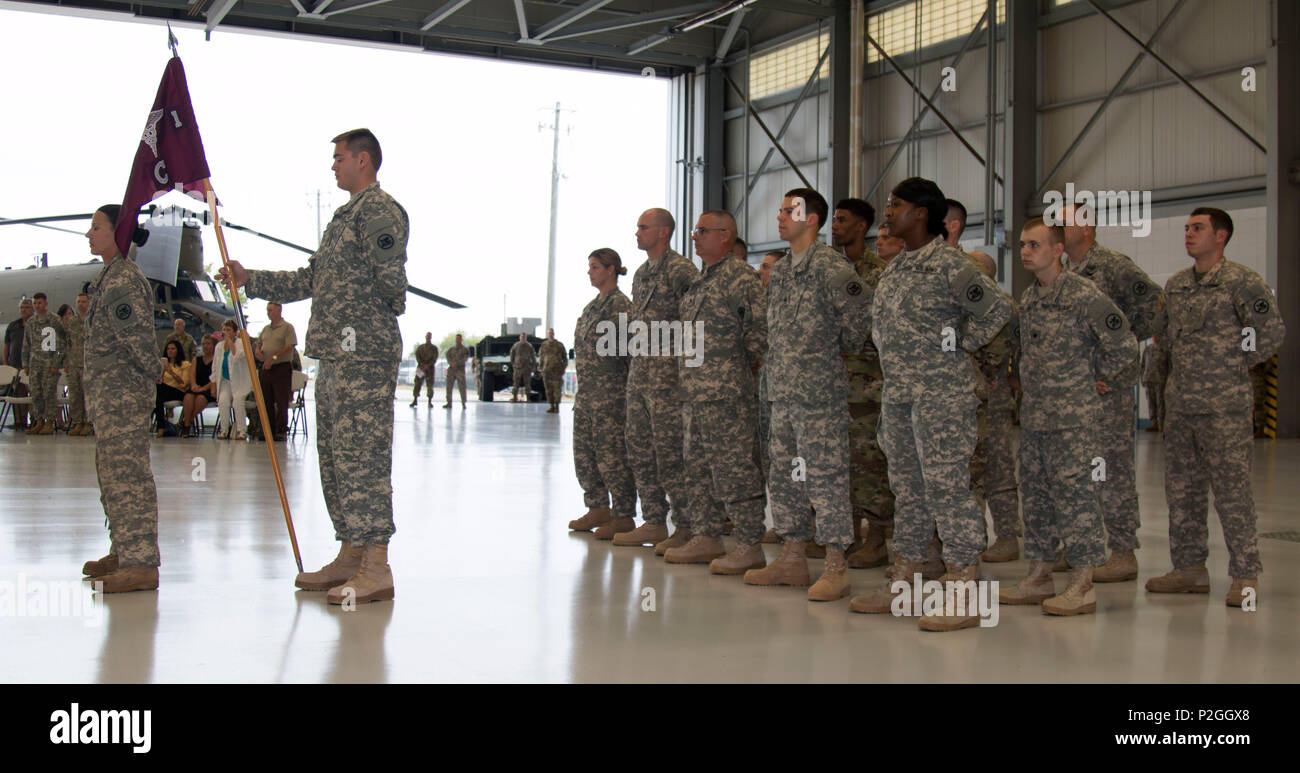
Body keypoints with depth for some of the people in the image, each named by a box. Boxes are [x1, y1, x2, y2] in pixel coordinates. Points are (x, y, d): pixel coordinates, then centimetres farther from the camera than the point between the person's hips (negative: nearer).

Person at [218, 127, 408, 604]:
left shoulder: (380, 210, -8)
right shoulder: (347, 215, 24)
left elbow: (390, 280, -18)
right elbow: (312, 279, 26)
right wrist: (250, 280, 23)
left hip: (365, 354, -10)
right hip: (334, 354, 10)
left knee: (361, 455, -11)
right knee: (335, 456, 12)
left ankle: (376, 567, -8)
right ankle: (350, 557, 20)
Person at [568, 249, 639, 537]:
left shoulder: (620, 304, -11)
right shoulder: (592, 305, 17)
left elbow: (625, 346, -15)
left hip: (610, 392, -9)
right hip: (586, 391, 9)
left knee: (611, 453, -6)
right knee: (584, 452, 12)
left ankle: (624, 516, 1)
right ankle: (598, 508, 23)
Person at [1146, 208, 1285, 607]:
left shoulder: (1242, 281, -7)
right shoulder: (1175, 284, 12)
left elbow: (1272, 331, -10)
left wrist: (1237, 364, -4)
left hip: (1224, 404, -7)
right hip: (1179, 403, 7)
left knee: (1232, 489, -4)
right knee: (1182, 488, 11)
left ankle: (1245, 576, 4)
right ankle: (1190, 567, 21)